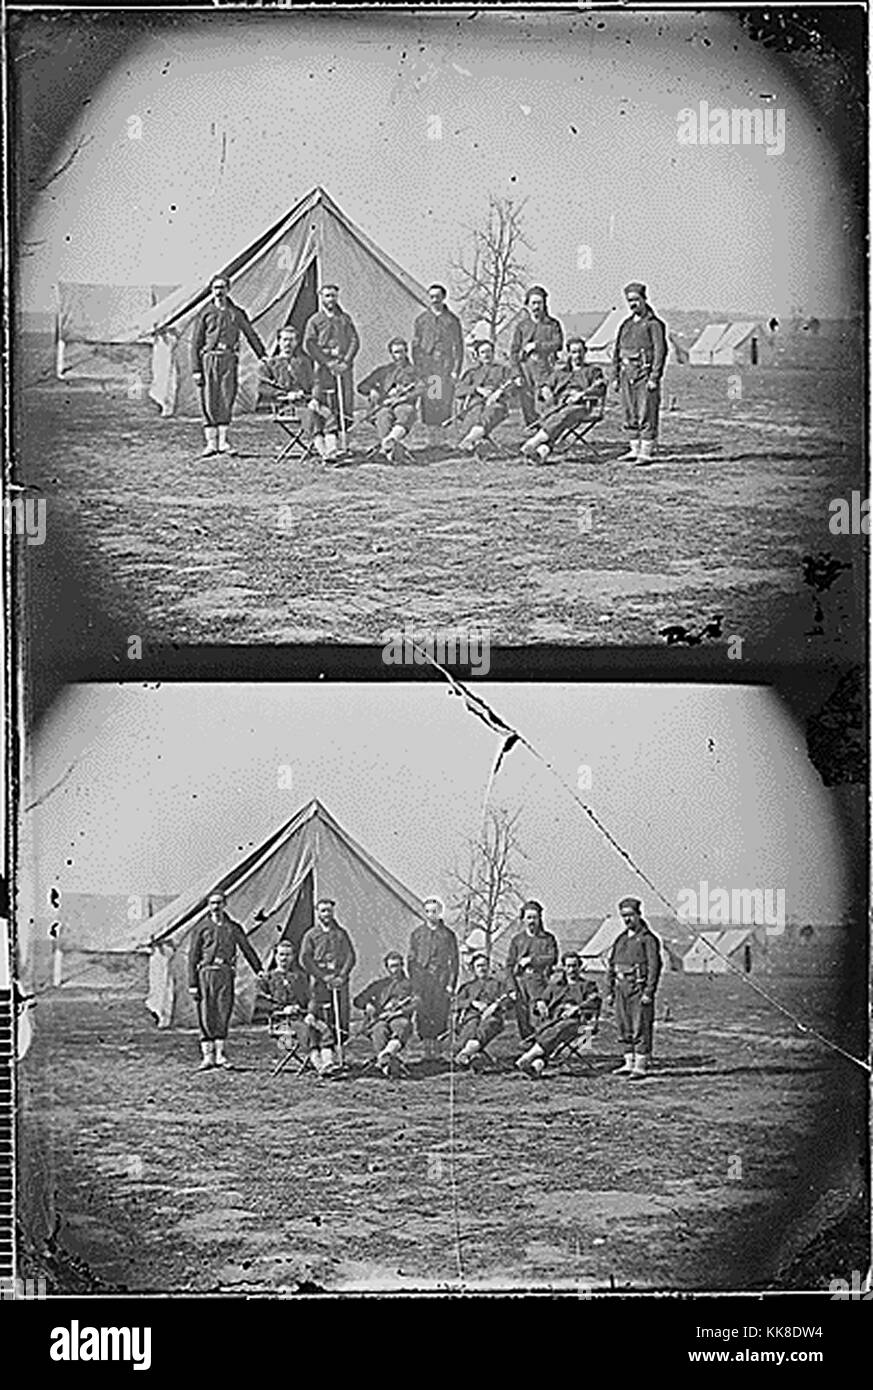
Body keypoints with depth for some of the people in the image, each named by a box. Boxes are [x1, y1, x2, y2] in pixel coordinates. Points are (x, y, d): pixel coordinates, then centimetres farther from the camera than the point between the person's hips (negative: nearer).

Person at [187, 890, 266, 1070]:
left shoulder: (233, 927, 13)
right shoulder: (201, 928, 7)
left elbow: (247, 948, 18)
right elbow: (192, 956, 5)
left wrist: (259, 969, 9)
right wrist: (192, 983, -2)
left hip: (226, 973, 2)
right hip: (206, 972, -2)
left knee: (224, 1014, 1)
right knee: (206, 1016, -2)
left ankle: (220, 1054, 8)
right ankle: (207, 1055, 3)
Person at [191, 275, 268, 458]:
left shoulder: (237, 313, 12)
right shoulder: (205, 314, 6)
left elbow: (251, 335, 19)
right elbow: (195, 343, 5)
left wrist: (264, 356, 12)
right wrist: (196, 369, -3)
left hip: (229, 359, 1)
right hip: (209, 359, -1)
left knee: (227, 400, 0)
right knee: (209, 402, -3)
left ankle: (223, 441, 5)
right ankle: (211, 442, 1)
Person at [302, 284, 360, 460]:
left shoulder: (345, 318, 18)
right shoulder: (314, 321, 10)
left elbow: (354, 341, 11)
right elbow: (309, 345, 1)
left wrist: (346, 361, -6)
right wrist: (328, 363, -9)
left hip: (344, 367, 3)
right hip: (324, 367, -3)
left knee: (346, 409, -5)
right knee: (329, 412, -9)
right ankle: (330, 446, -7)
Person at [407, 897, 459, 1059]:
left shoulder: (448, 935, 6)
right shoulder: (417, 933, 10)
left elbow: (453, 961, 6)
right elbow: (411, 959, 13)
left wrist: (450, 983, -2)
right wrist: (413, 982, 5)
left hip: (441, 980, -1)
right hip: (422, 979, 1)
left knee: (440, 1014, -5)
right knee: (423, 1015, -5)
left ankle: (437, 1050, 2)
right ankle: (426, 1046, 1)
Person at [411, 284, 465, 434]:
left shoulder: (453, 320, 6)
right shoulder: (421, 320, 9)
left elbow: (458, 347, 7)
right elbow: (415, 347, 9)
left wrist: (455, 370, -2)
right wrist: (418, 370, 0)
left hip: (446, 369, -1)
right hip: (426, 369, 1)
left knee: (445, 403, -4)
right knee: (428, 404, -2)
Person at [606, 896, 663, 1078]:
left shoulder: (648, 938, -4)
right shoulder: (620, 939, 17)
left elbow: (654, 966, -10)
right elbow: (611, 966, 19)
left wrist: (648, 993, -16)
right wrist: (609, 991, 14)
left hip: (639, 987, -7)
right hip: (621, 987, 7)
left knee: (641, 1028, -6)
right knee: (624, 1028, 9)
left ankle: (641, 1066, -4)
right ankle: (629, 1063, 16)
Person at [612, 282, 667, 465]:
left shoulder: (653, 323, -4)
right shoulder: (626, 324, 17)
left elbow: (660, 351, -10)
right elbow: (617, 351, 20)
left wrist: (654, 377, -16)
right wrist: (615, 376, 14)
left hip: (644, 373, -7)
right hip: (627, 373, 7)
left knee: (647, 415, -7)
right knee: (630, 415, 10)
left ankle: (647, 452, -5)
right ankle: (635, 449, 17)